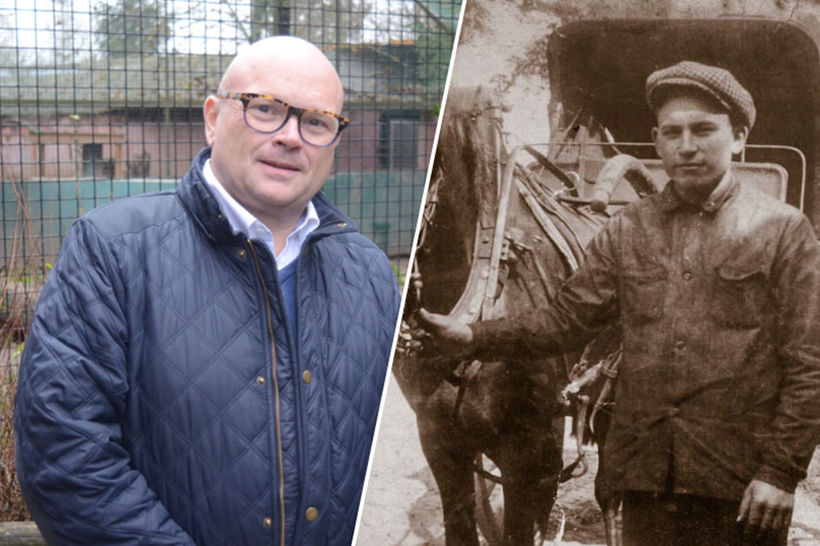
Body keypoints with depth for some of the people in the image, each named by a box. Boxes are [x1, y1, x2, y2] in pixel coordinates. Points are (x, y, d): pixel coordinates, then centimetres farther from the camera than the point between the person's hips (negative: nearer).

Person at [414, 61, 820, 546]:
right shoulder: (629, 231, 8)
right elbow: (568, 319, 5)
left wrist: (780, 470, -9)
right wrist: (474, 338, -8)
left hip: (741, 481, -3)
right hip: (647, 472, 3)